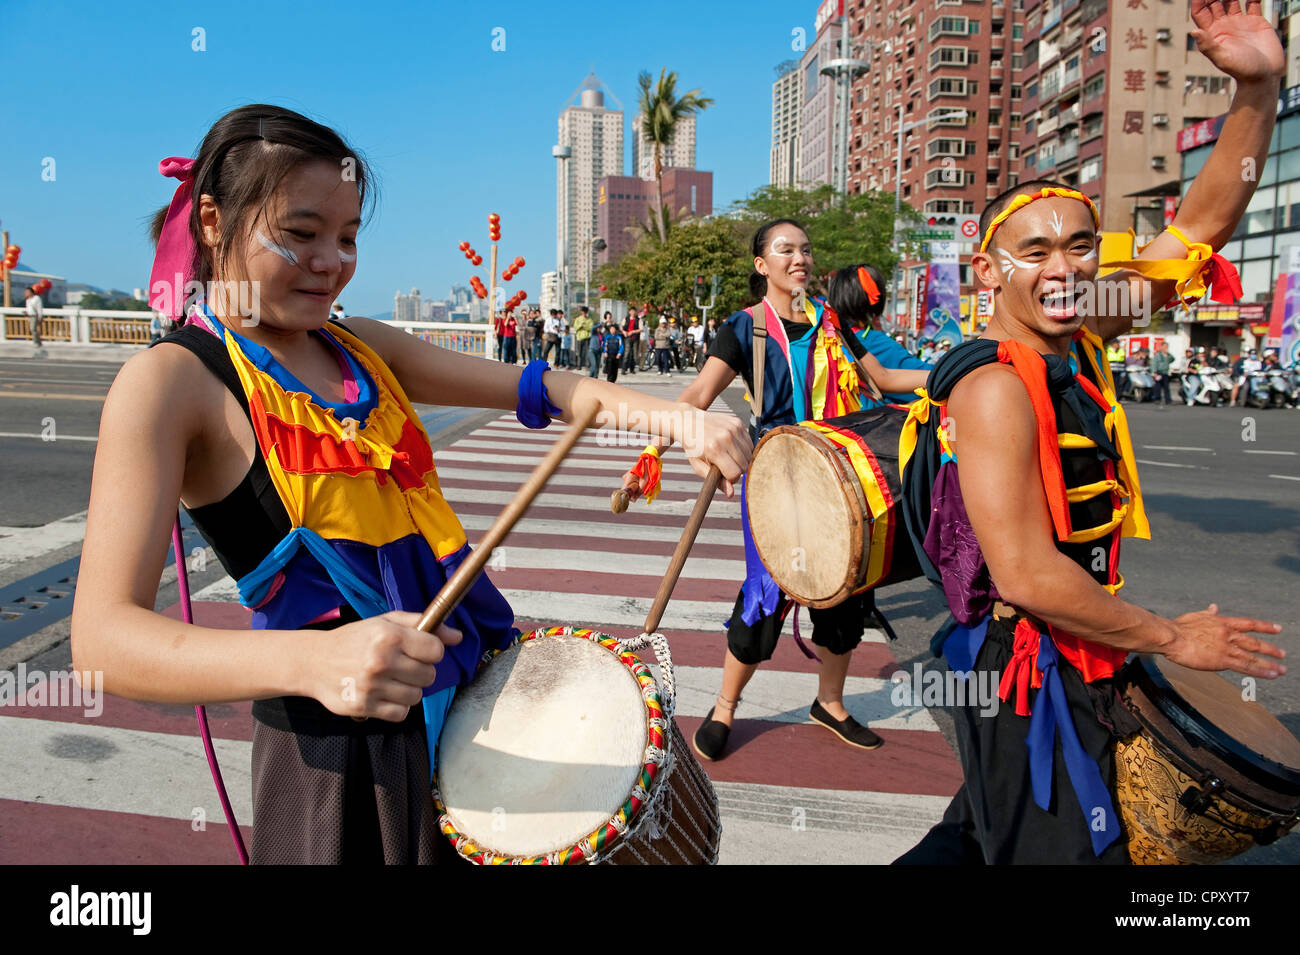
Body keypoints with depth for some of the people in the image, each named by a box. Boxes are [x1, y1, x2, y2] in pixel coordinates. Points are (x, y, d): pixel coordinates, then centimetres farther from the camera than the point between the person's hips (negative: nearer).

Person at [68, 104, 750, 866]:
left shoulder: (361, 348, 8)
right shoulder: (171, 381, -12)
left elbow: (529, 387, 1)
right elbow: (104, 639, -21)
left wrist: (675, 415, -15)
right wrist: (312, 660, -38)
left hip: (467, 693, 7)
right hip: (339, 760, -6)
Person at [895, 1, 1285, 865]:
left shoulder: (1077, 340, 2)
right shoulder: (996, 389, -24)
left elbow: (1199, 228, 8)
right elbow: (1028, 577, -27)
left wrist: (1259, 87, -5)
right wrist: (1172, 639, -14)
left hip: (1068, 663, 9)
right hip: (1025, 674, -9)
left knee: (982, 837, 25)